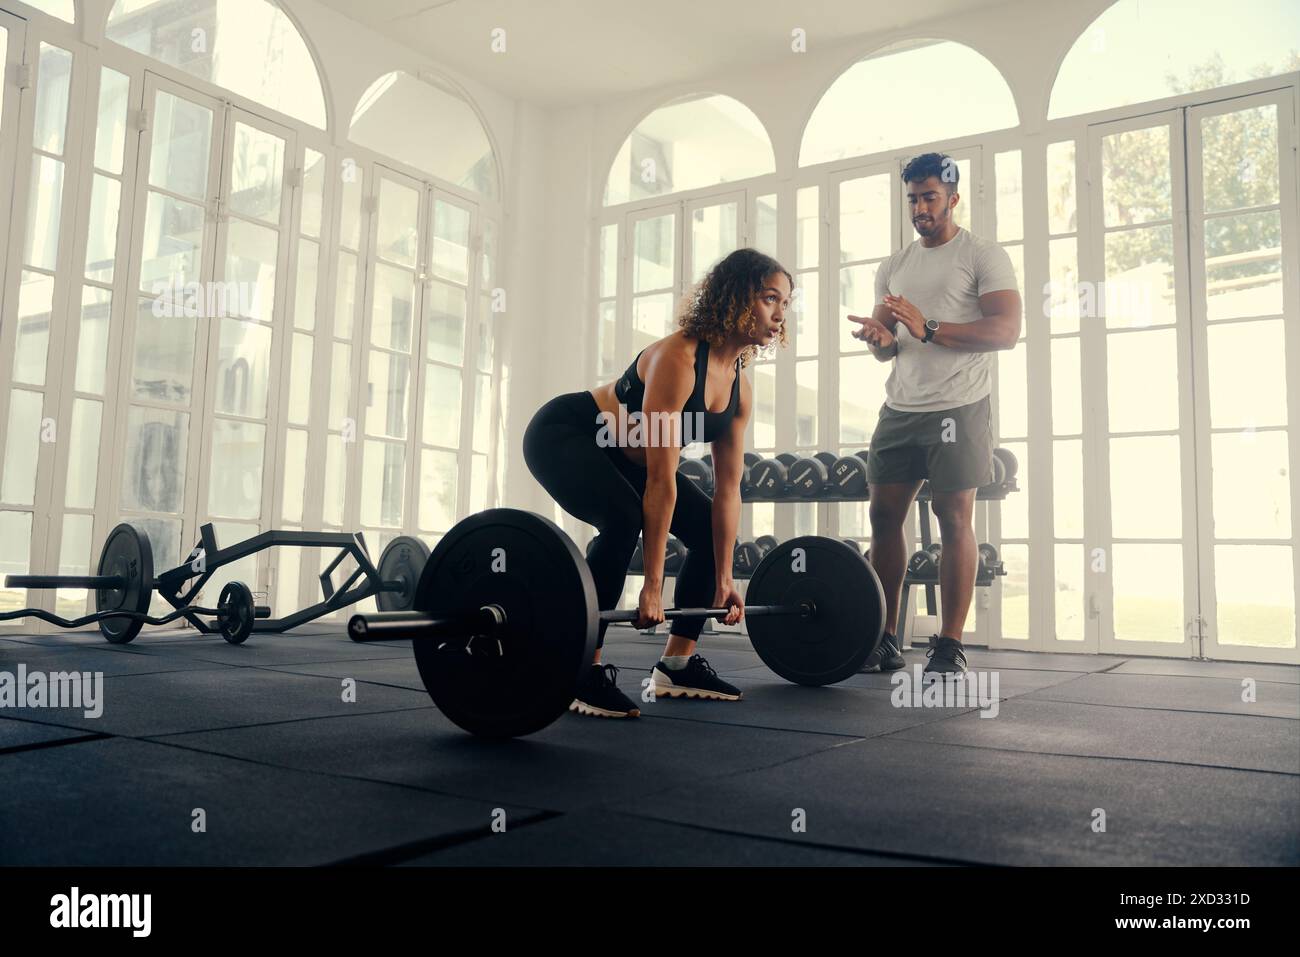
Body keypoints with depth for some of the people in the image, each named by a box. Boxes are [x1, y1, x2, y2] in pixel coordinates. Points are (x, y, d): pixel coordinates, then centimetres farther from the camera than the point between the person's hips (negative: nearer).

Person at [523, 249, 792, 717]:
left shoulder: (740, 389, -6)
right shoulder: (677, 358, -30)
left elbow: (728, 488, -2)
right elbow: (661, 481, -33)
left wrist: (723, 577, -3)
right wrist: (652, 586, -32)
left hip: (619, 454, 9)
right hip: (562, 435, -9)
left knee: (711, 532, 1)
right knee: (624, 520, -34)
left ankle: (677, 665, 11)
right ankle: (581, 674, -24)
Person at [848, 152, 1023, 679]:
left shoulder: (983, 255, -1)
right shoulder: (894, 267, 17)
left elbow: (1006, 330, -13)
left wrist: (929, 329, -24)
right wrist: (878, 337, -8)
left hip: (957, 408, -6)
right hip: (900, 408, 6)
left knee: (954, 519, -6)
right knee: (884, 515, 2)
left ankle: (949, 647, 2)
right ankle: (884, 640, 12)